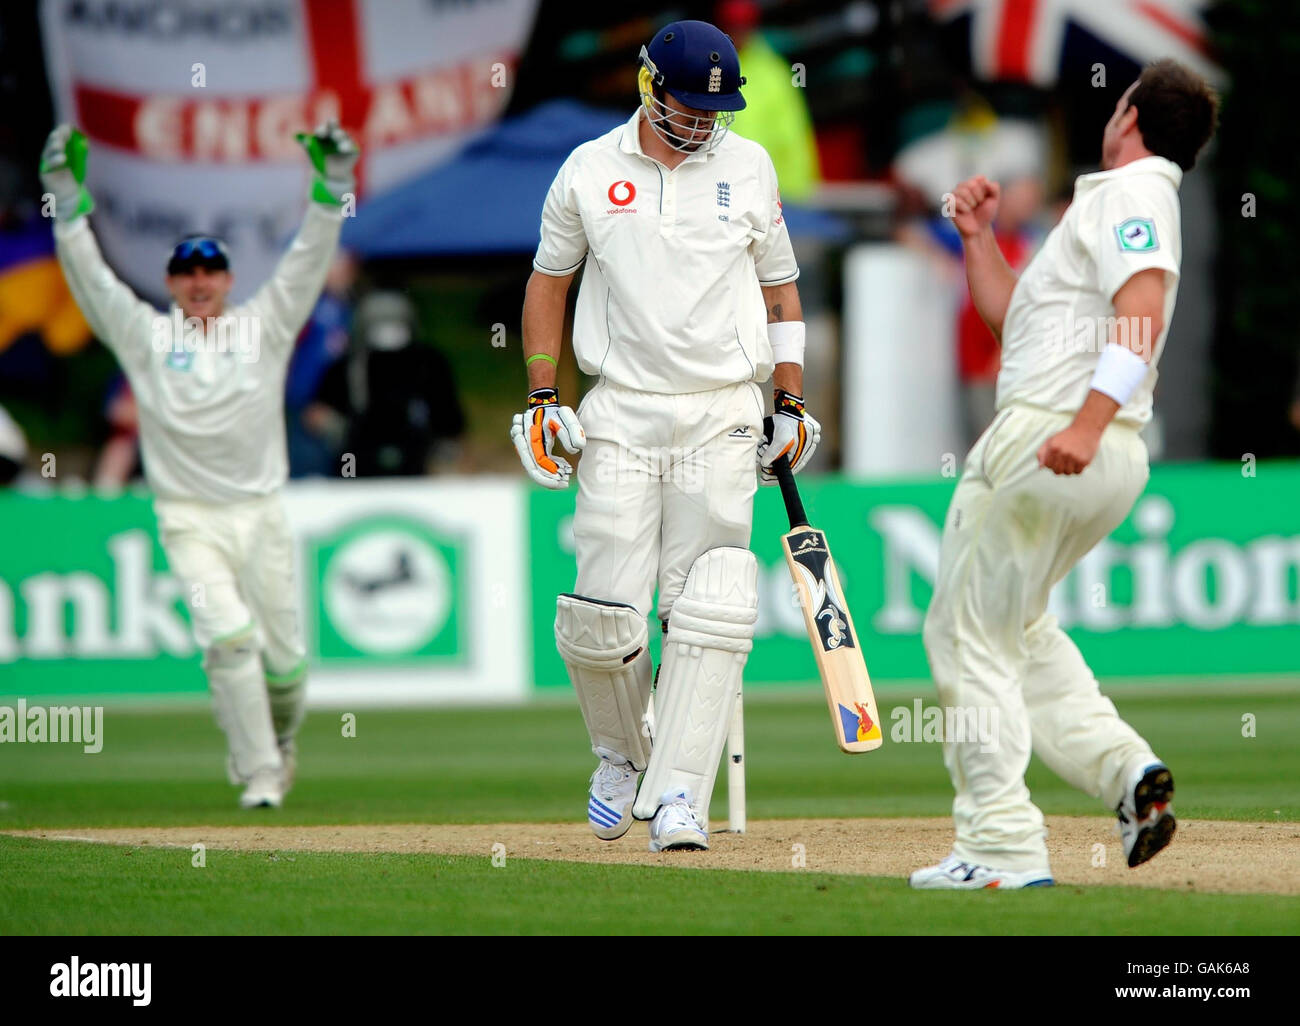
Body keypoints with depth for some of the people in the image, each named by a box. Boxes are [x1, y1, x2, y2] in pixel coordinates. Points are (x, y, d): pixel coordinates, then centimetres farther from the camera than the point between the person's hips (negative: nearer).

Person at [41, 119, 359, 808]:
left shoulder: (265, 325, 8)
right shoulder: (145, 334, 7)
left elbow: (309, 260, 3)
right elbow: (89, 274, 1)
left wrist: (331, 186, -9)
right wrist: (68, 194, -9)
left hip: (261, 513, 1)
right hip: (189, 519, -1)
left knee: (284, 655, 3)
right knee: (229, 636, -19)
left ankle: (277, 742, 33)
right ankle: (259, 775, -14)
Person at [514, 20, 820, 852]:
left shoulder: (748, 167, 6)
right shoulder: (588, 172, 4)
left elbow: (779, 285, 14)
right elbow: (550, 280, 15)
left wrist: (791, 403, 8)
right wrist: (543, 398, 7)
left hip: (725, 419, 0)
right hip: (621, 416, 0)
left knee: (707, 612, -10)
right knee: (603, 615, -5)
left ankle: (681, 792, -8)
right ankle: (623, 752, 22)